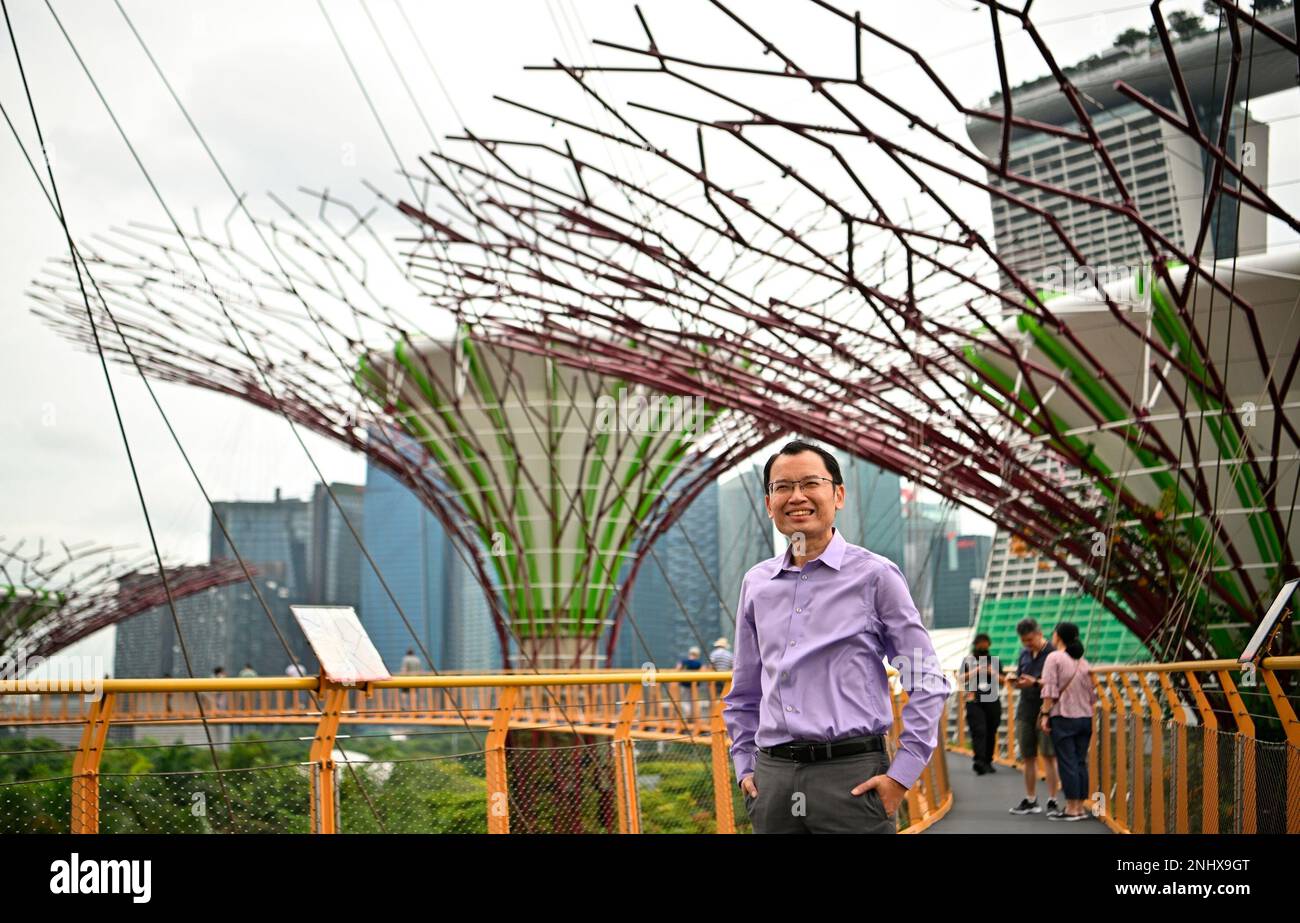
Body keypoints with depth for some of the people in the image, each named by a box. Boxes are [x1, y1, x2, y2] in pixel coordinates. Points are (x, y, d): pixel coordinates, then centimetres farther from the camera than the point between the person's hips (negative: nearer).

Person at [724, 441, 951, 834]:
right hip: (772, 781, 4)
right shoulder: (756, 583, 11)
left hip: (852, 776, -4)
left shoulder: (874, 575, -2)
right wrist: (745, 767, 12)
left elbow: (927, 682, -1)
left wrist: (902, 774, -6)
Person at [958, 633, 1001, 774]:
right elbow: (962, 678, 1)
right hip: (974, 701, -3)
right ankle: (979, 761, -24)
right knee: (978, 731, -15)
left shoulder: (995, 661, 16)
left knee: (991, 733, 3)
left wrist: (993, 673, -3)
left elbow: (1003, 680, 16)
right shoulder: (968, 660, 10)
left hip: (993, 701, 3)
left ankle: (988, 762, 12)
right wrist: (975, 671, -11)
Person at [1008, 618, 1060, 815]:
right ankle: (1030, 800, 18)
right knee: (1028, 757, 10)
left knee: (1048, 756, -5)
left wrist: (1035, 682, -20)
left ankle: (1052, 801, -2)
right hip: (1026, 710, 6)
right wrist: (1017, 682, -4)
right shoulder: (1024, 654, 13)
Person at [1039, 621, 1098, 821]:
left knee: (1067, 763, -4)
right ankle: (1081, 807, 10)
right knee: (1081, 762, 9)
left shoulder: (1054, 657, -6)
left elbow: (1050, 690, -11)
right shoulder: (1083, 661, 13)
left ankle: (1071, 809, -4)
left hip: (1063, 717, -6)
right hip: (1085, 717, 6)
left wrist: (1045, 713, -8)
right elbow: (1092, 693, 14)